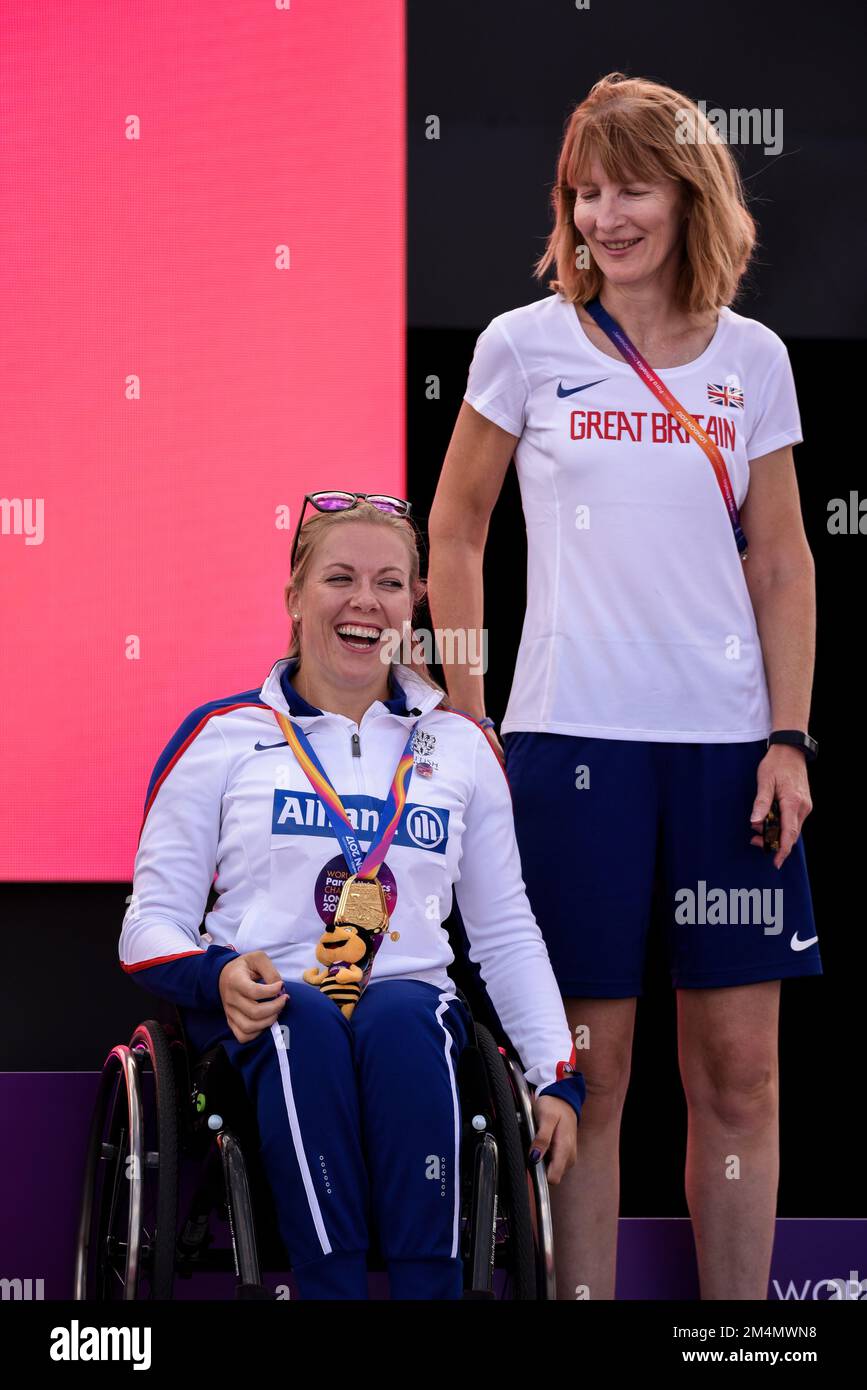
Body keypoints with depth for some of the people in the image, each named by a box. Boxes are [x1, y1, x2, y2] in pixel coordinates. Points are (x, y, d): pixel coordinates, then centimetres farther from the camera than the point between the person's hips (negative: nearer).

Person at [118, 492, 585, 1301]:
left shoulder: (459, 748, 19)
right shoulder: (224, 737, 12)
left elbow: (507, 935, 20)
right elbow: (152, 921, 9)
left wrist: (557, 1078, 8)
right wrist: (218, 976, -14)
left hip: (412, 1002, 2)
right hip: (259, 1016, -1)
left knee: (400, 1018, -35)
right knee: (303, 1021, -37)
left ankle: (429, 1284, -39)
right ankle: (329, 1282, -41)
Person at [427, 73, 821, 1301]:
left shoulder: (754, 359, 7)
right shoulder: (525, 345, 1)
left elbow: (782, 563, 9)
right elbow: (453, 535, 8)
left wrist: (789, 738, 1)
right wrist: (470, 724, 3)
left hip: (728, 741, 2)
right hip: (571, 739, -2)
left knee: (739, 1066, 4)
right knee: (586, 1071, 2)